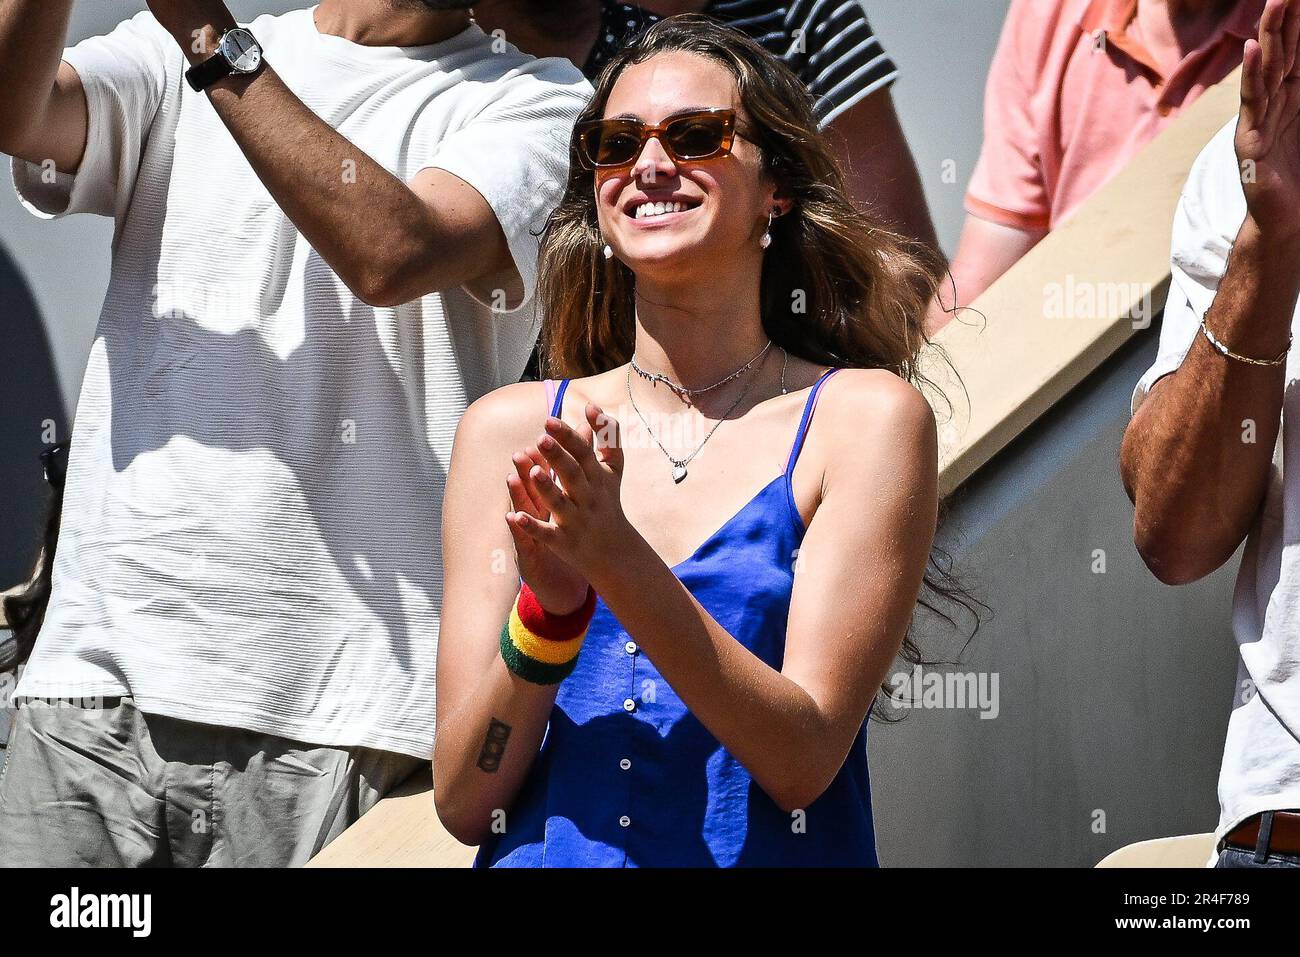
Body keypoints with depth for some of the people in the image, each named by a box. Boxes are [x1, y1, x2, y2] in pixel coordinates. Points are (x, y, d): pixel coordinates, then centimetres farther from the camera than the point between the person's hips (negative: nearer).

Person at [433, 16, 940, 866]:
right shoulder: (509, 431, 8)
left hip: (767, 857, -1)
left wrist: (619, 562, -16)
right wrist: (549, 604, -11)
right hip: (545, 858, 1)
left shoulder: (865, 418, 2)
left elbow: (803, 759, -6)